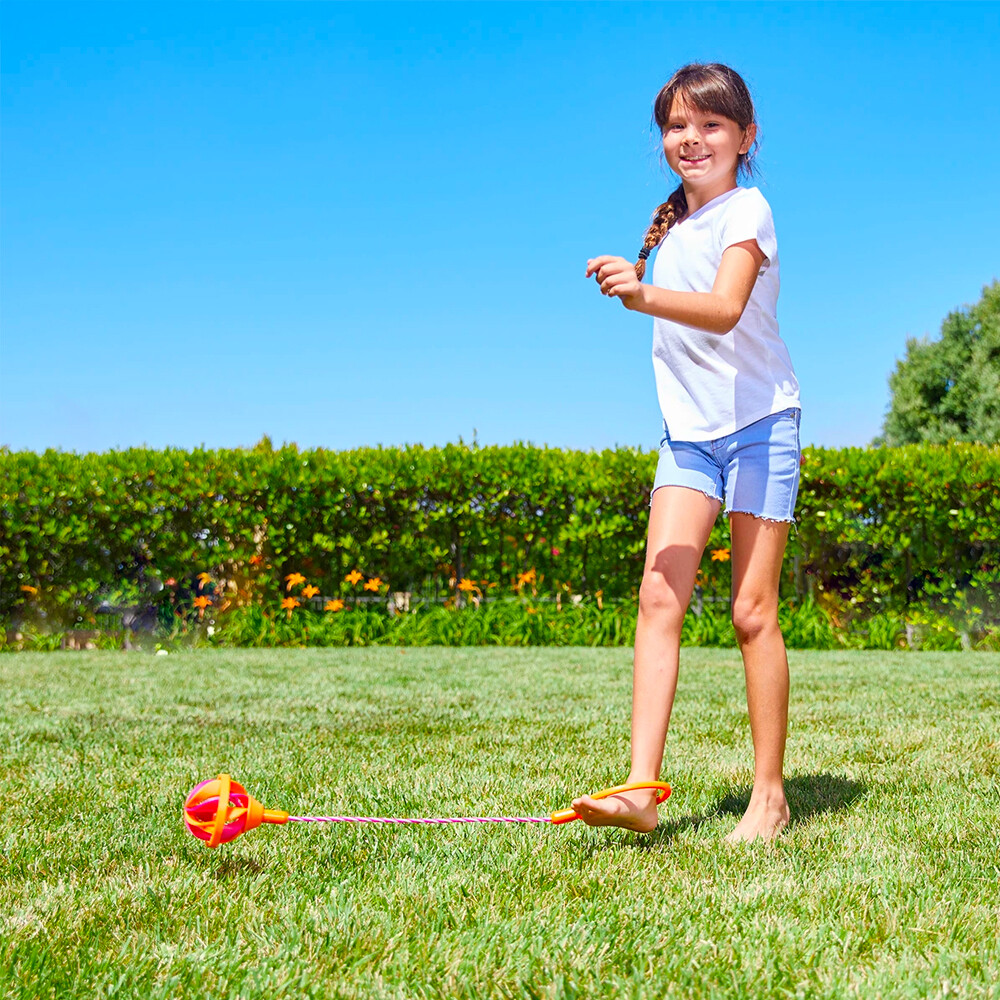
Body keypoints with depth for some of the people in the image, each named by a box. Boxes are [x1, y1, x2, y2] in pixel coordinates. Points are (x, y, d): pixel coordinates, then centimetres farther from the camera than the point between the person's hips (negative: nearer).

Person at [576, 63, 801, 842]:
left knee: (752, 610, -5)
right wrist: (635, 288, 10)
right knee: (660, 591, -11)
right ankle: (641, 789, -17)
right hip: (688, 428, 6)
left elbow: (725, 310, -29)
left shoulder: (746, 211, -9)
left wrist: (643, 296, -43)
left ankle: (770, 795, 7)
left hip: (760, 421, -6)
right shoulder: (670, 221, 14)